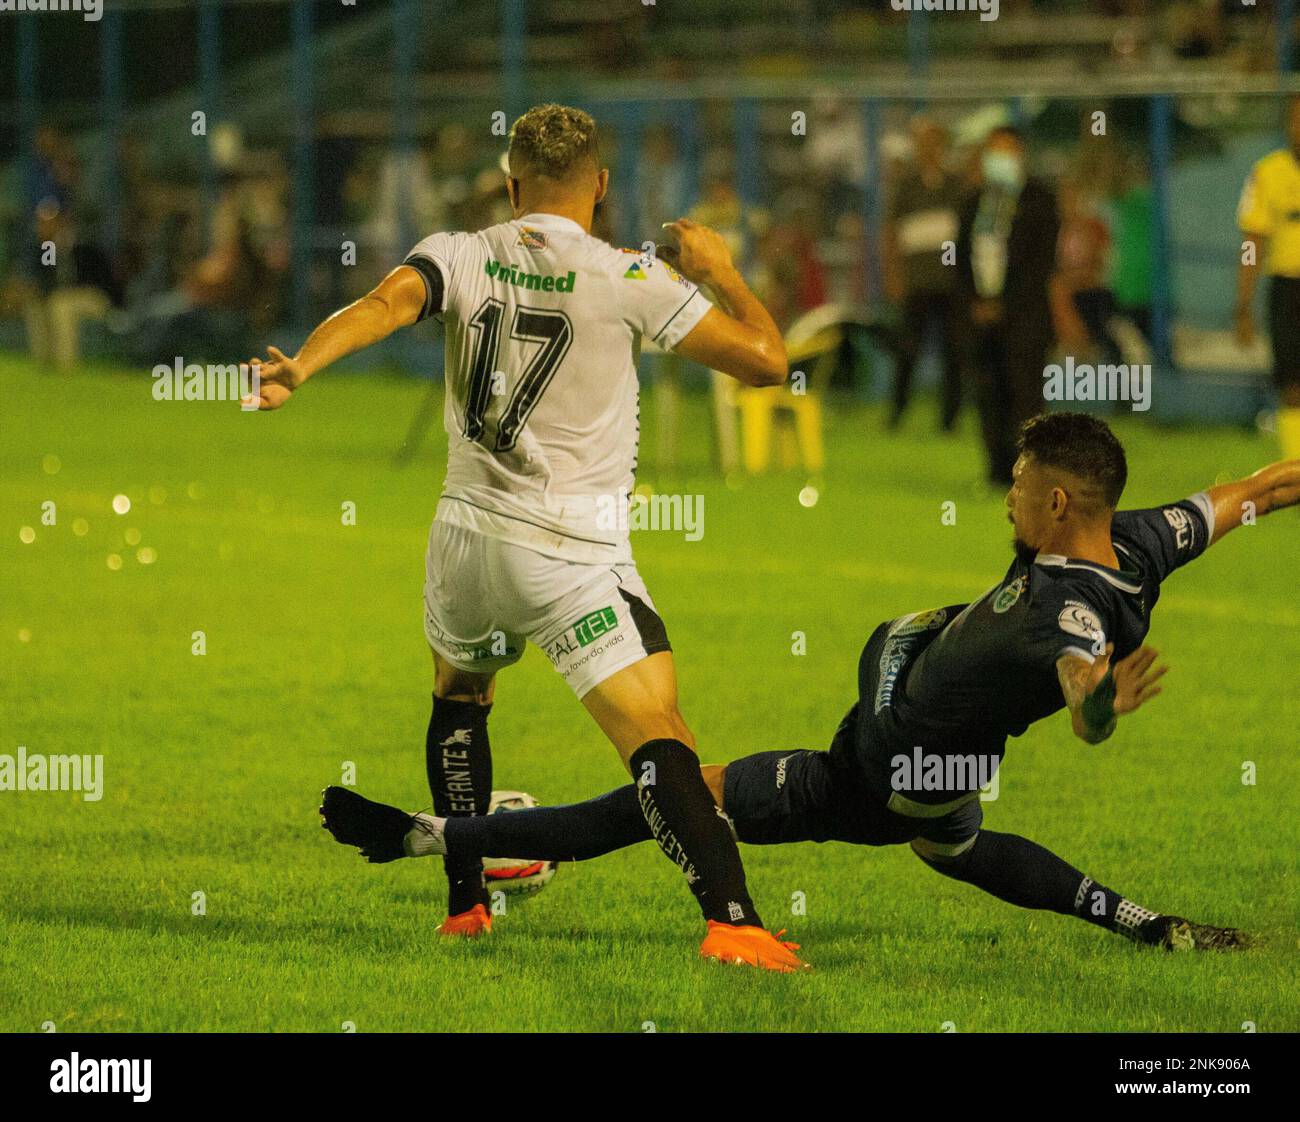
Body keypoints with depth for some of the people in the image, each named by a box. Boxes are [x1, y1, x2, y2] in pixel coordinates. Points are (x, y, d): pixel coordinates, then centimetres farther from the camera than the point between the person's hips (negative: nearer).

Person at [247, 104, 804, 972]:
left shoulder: (462, 257, 0)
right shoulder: (629, 281, -6)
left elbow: (385, 304, -22)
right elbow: (765, 360, -4)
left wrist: (299, 368, -35)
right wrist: (721, 272, 12)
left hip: (468, 536, 4)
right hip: (574, 554, -4)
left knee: (459, 695, 31)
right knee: (658, 736, -12)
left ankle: (465, 902, 32)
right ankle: (731, 918, -29)